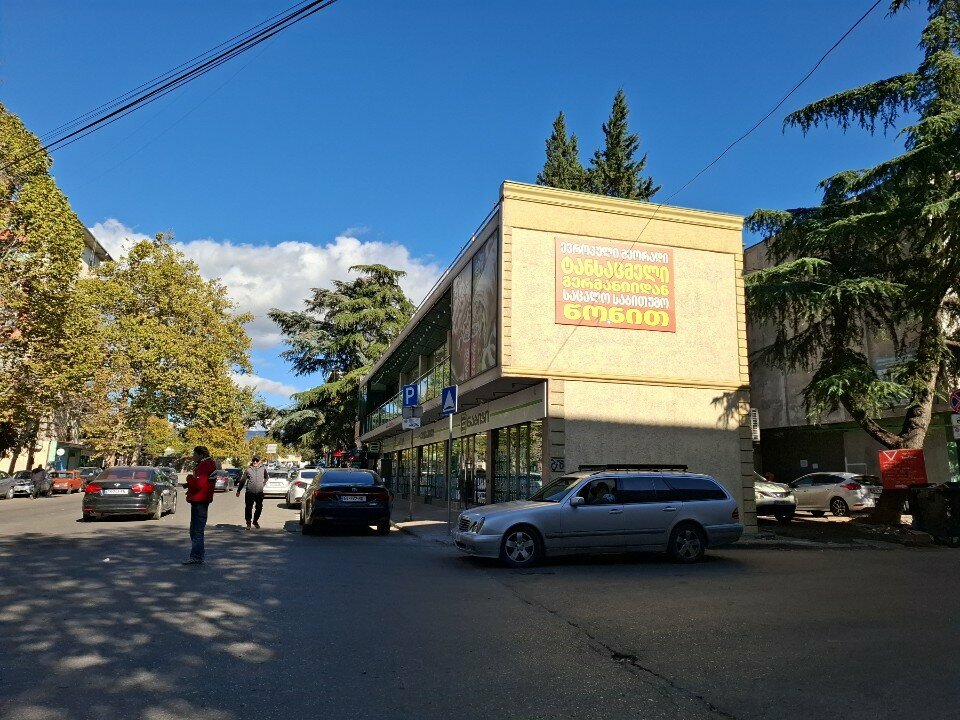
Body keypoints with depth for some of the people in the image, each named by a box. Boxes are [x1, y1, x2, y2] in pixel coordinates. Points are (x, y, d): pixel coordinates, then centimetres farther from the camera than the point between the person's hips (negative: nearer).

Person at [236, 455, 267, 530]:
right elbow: (242, 480, 6)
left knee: (259, 508, 8)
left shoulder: (263, 469, 4)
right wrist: (238, 491, 7)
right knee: (248, 508, -3)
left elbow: (266, 478, 24)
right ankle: (248, 523, 12)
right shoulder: (248, 470, 0)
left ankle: (255, 521, 29)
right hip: (250, 493, -2)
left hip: (260, 493, 2)